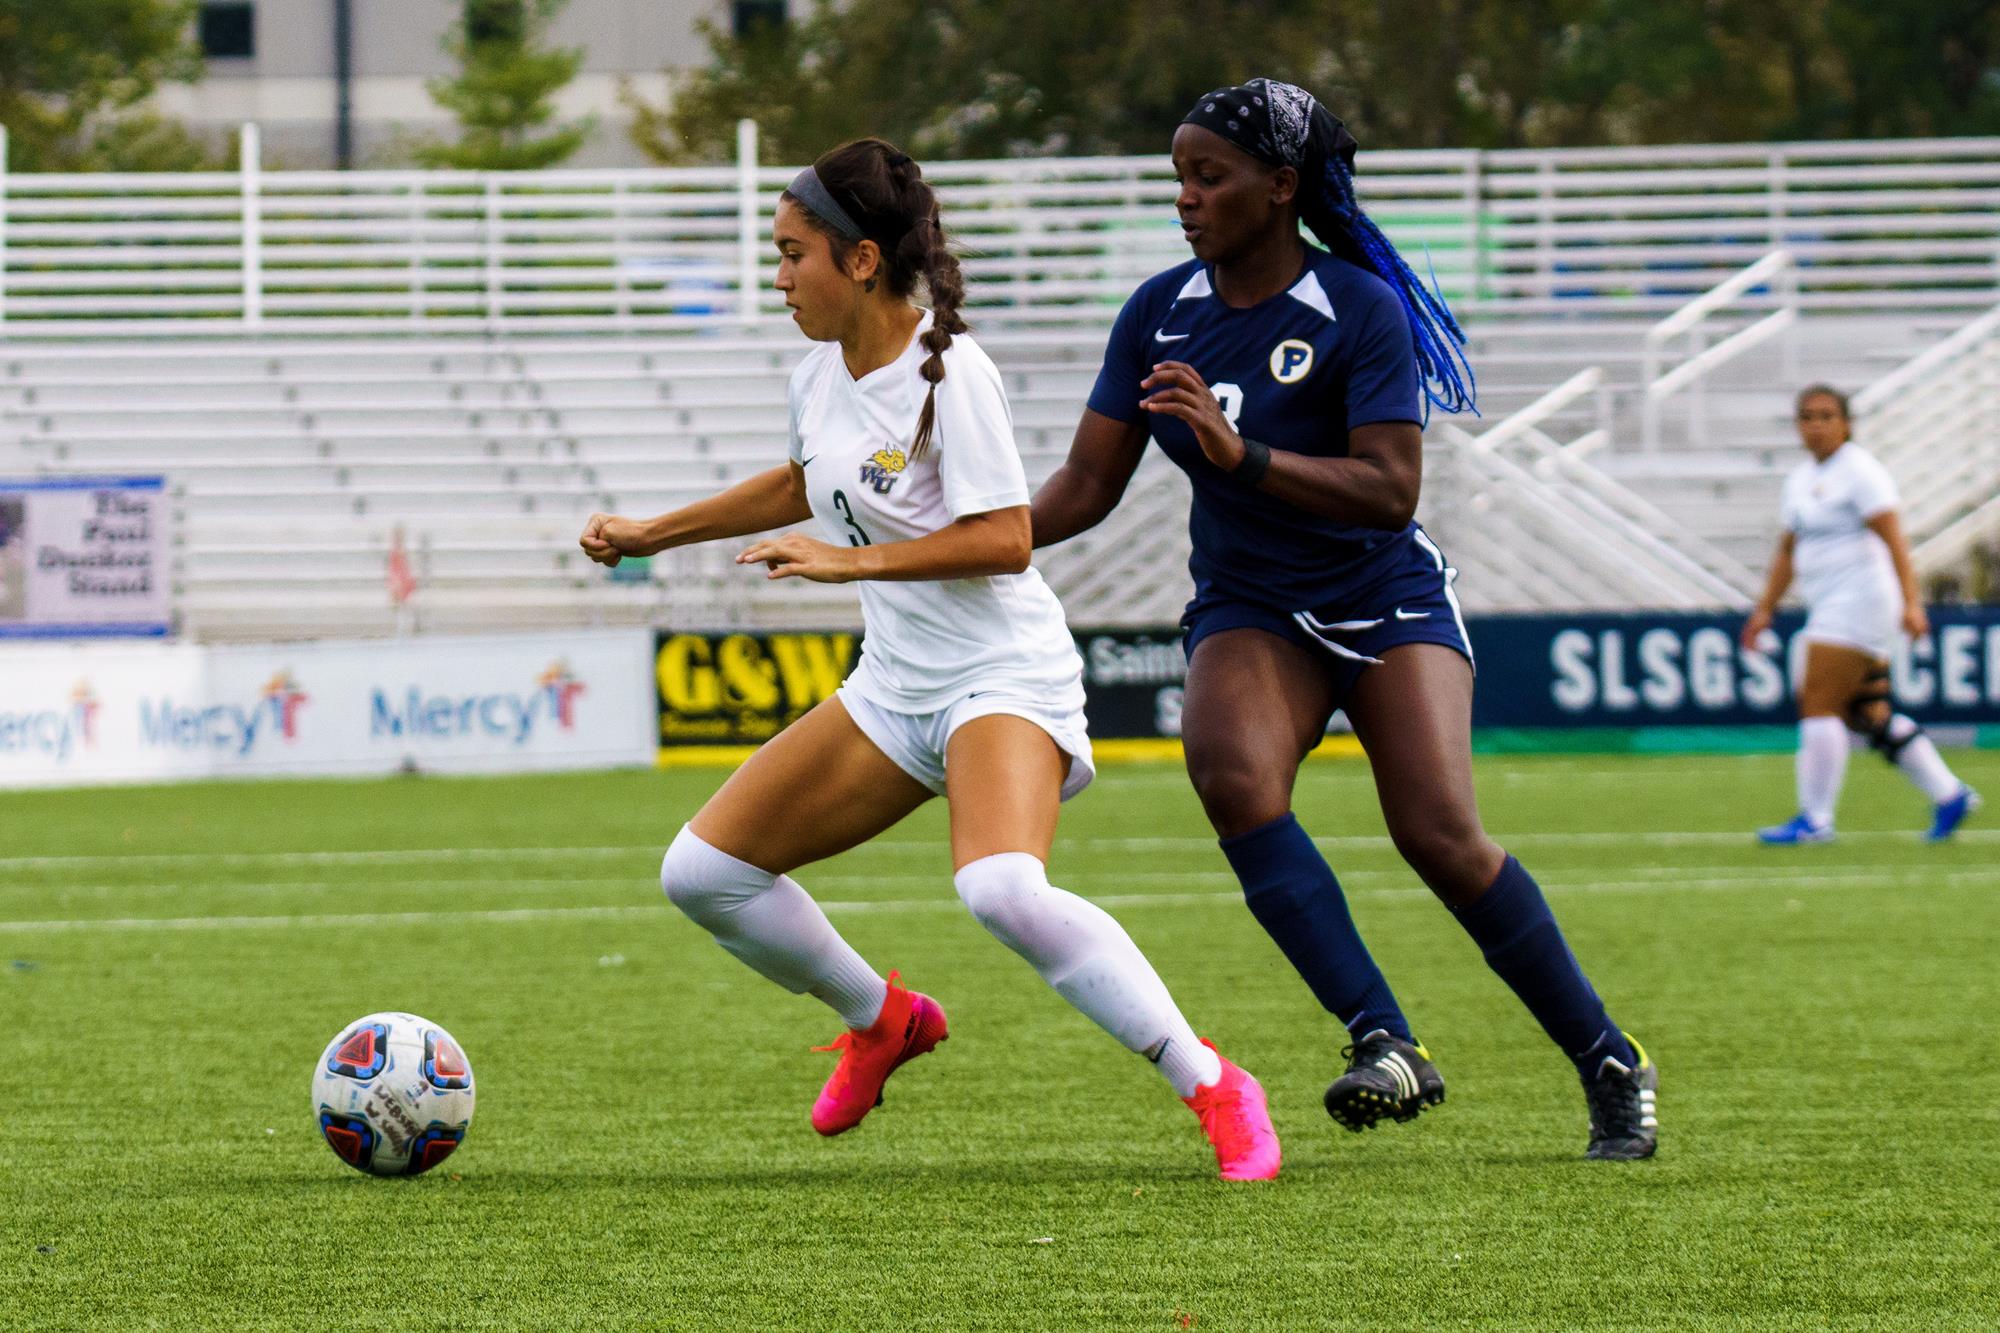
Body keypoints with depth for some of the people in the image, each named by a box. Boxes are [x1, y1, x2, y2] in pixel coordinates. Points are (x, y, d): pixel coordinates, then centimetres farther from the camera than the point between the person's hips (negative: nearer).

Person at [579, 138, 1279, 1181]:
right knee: (702, 873, 5)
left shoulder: (947, 374, -18)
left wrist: (853, 561, -24)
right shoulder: (822, 375, 6)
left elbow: (1005, 541, -22)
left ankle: (1216, 1093, -25)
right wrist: (652, 535, 29)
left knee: (1002, 892, -35)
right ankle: (883, 1020, 29)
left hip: (1003, 676, -9)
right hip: (894, 686, 9)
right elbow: (802, 486, 27)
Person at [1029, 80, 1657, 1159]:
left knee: (1440, 837, -18)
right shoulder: (1159, 313, -1)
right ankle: (1385, 1042, -29)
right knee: (1230, 770, -29)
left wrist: (1242, 455, -36)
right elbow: (1087, 483, 1)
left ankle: (1609, 1062, 2)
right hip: (1248, 611, 4)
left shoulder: (1359, 310, -15)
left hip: (1385, 597, -3)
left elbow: (1390, 491, -24)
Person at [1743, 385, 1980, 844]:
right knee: (1867, 715, 8)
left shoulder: (1859, 471, -10)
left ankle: (1815, 818, -11)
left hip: (1860, 596, -9)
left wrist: (1911, 603, -27)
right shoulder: (1801, 479, 16)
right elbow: (1788, 551, 23)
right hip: (1830, 607, 9)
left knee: (1818, 705, -13)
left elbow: (1894, 540, -18)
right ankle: (1949, 796, 14)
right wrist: (1764, 611, 17)